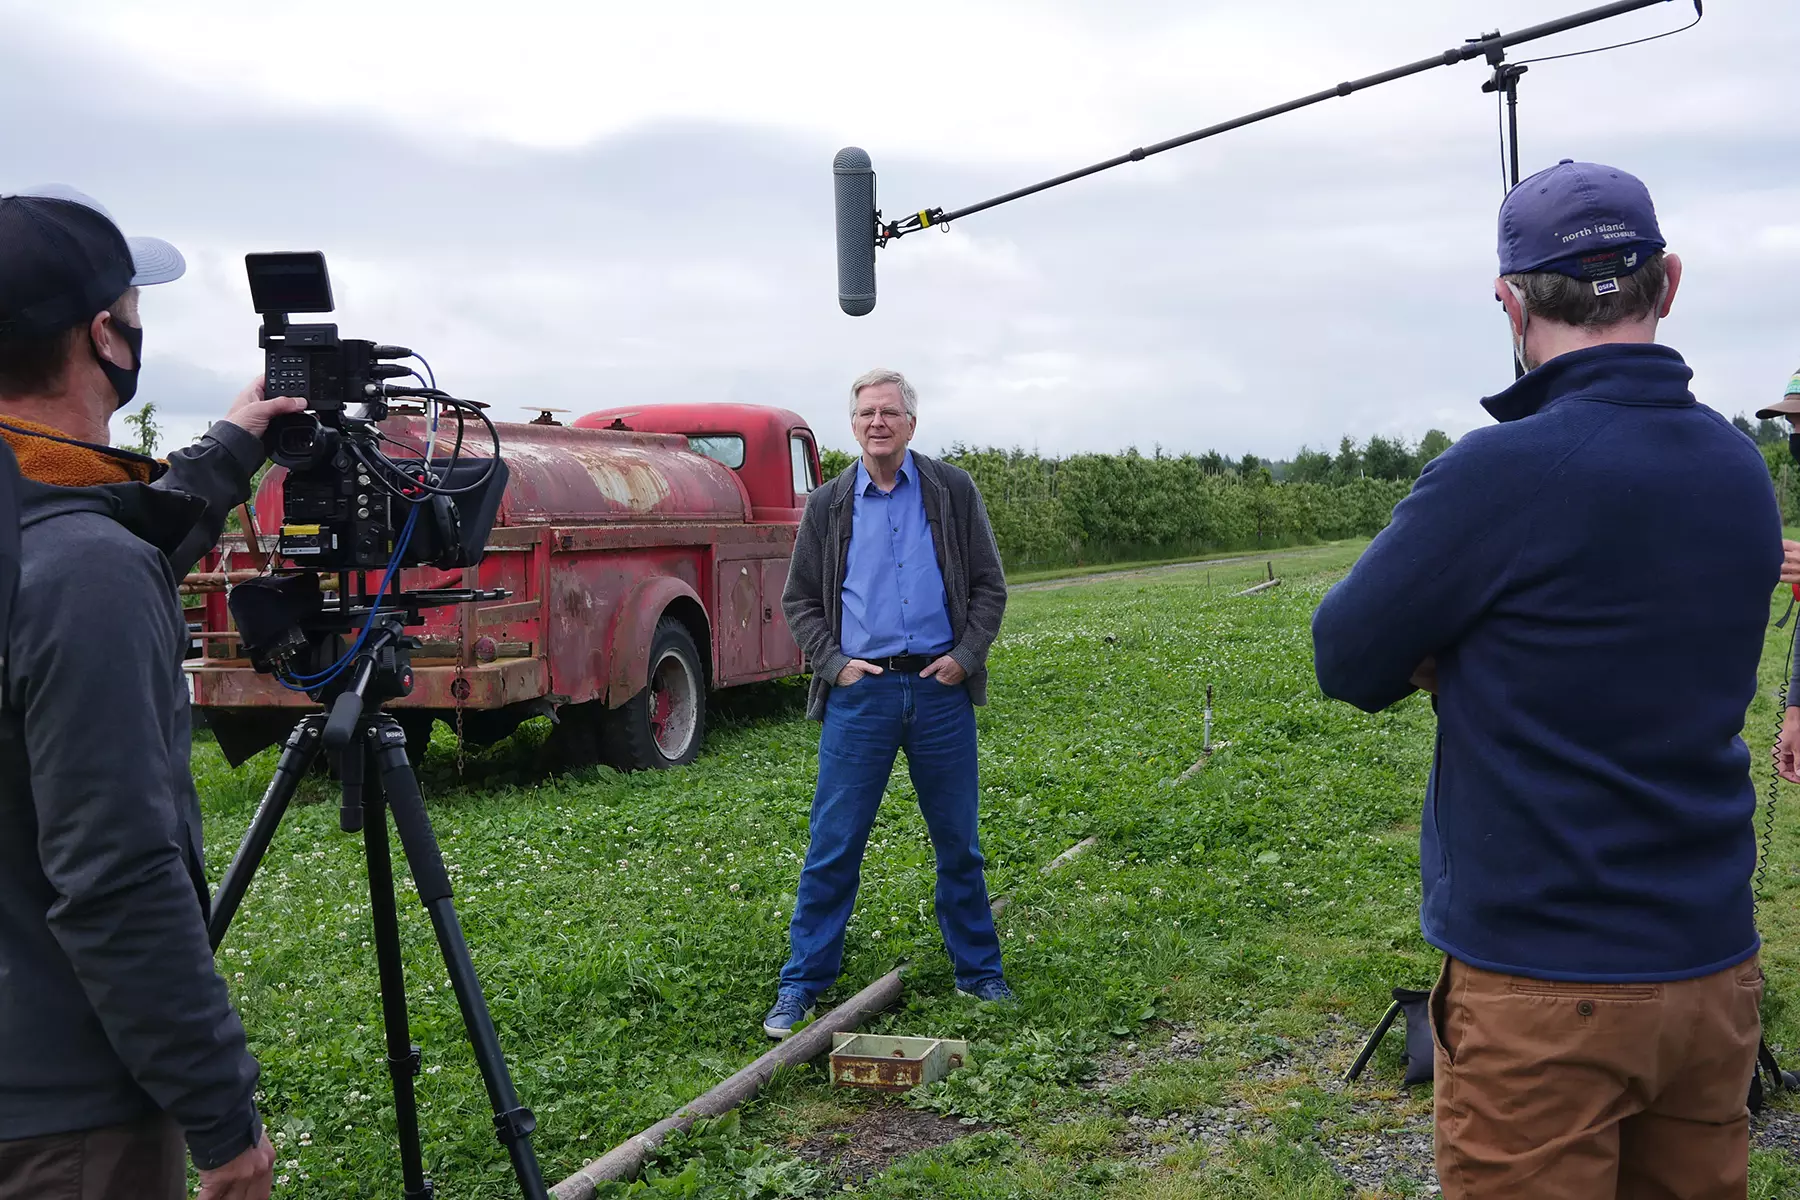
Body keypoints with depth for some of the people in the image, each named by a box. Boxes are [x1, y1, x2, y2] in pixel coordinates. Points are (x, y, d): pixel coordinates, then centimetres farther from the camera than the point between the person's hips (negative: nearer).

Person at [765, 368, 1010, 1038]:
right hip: (860, 692, 0)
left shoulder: (953, 491, 5)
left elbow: (989, 586, 7)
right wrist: (834, 663, -4)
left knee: (959, 844, 11)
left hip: (941, 689, 1)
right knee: (833, 846, 1)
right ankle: (802, 984, 11)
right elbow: (799, 601, 10)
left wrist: (966, 655, -6)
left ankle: (978, 971, 25)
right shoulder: (828, 506, 7)